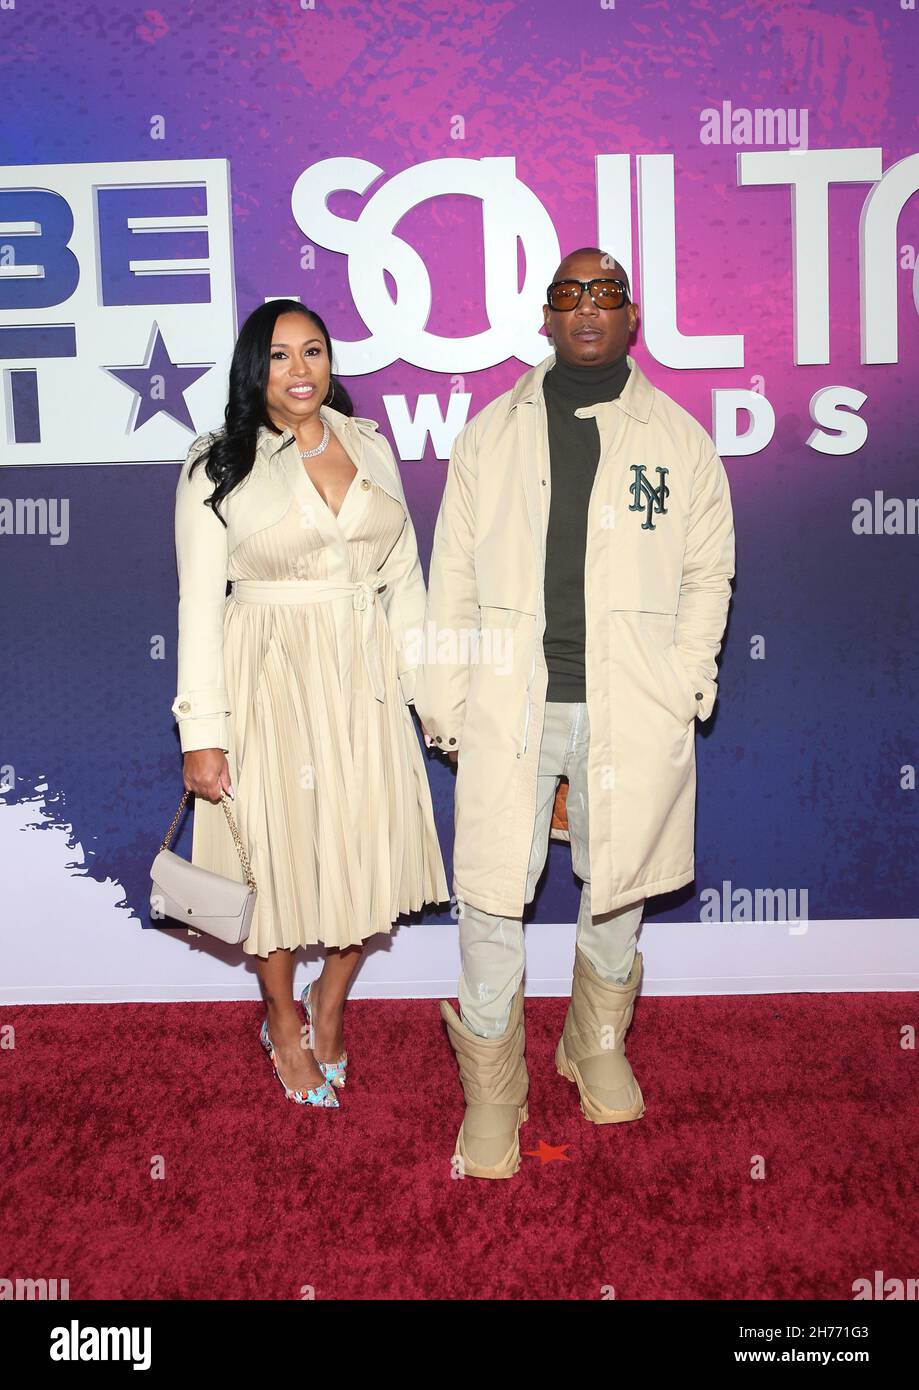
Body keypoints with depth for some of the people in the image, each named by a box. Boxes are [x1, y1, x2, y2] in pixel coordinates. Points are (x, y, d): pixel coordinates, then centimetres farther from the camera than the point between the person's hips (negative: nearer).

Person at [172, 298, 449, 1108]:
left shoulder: (370, 446, 7)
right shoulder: (218, 468, -4)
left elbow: (404, 575, 10)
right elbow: (200, 604, -6)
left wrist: (428, 680, 6)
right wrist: (202, 731, -10)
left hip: (363, 677, 4)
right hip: (270, 678, -3)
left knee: (371, 851, 6)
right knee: (279, 854, 6)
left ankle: (331, 1000, 34)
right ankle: (283, 1021, 32)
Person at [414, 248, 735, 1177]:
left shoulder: (680, 439, 5)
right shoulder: (491, 433, 7)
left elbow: (707, 574, 9)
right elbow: (452, 578, 7)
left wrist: (682, 687, -1)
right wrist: (443, 705, 2)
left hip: (630, 709, 1)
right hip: (509, 706, 0)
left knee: (617, 885, 15)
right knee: (491, 898, 1)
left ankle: (597, 1046, 40)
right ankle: (492, 1093, 19)